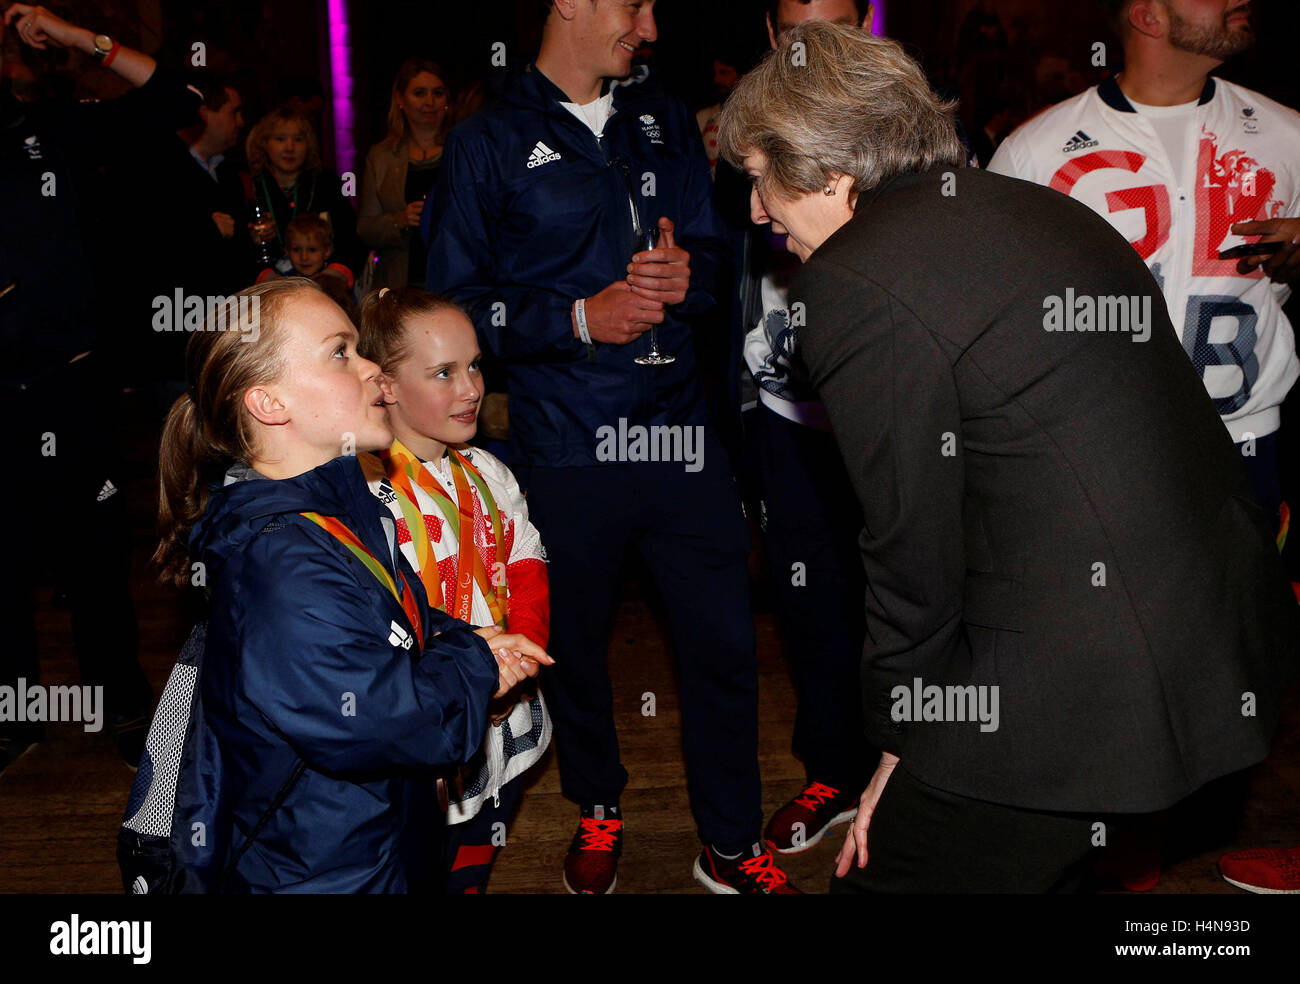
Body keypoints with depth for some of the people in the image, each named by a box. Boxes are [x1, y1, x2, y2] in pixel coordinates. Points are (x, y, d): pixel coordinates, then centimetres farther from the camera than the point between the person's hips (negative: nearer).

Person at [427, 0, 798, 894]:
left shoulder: (665, 119, 13)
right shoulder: (490, 143, -1)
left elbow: (715, 248, 15)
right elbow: (457, 300, -5)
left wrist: (689, 272, -8)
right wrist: (580, 317, -17)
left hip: (681, 428, 3)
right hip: (565, 446, -3)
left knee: (724, 644, 4)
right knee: (576, 643, 13)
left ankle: (732, 845, 23)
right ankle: (599, 812, 39)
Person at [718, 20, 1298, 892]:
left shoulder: (852, 285, -14)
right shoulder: (1029, 204, 12)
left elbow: (914, 543, -11)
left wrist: (901, 744, 3)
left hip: (1082, 689, -9)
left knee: (882, 869, 7)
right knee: (1037, 867, 26)